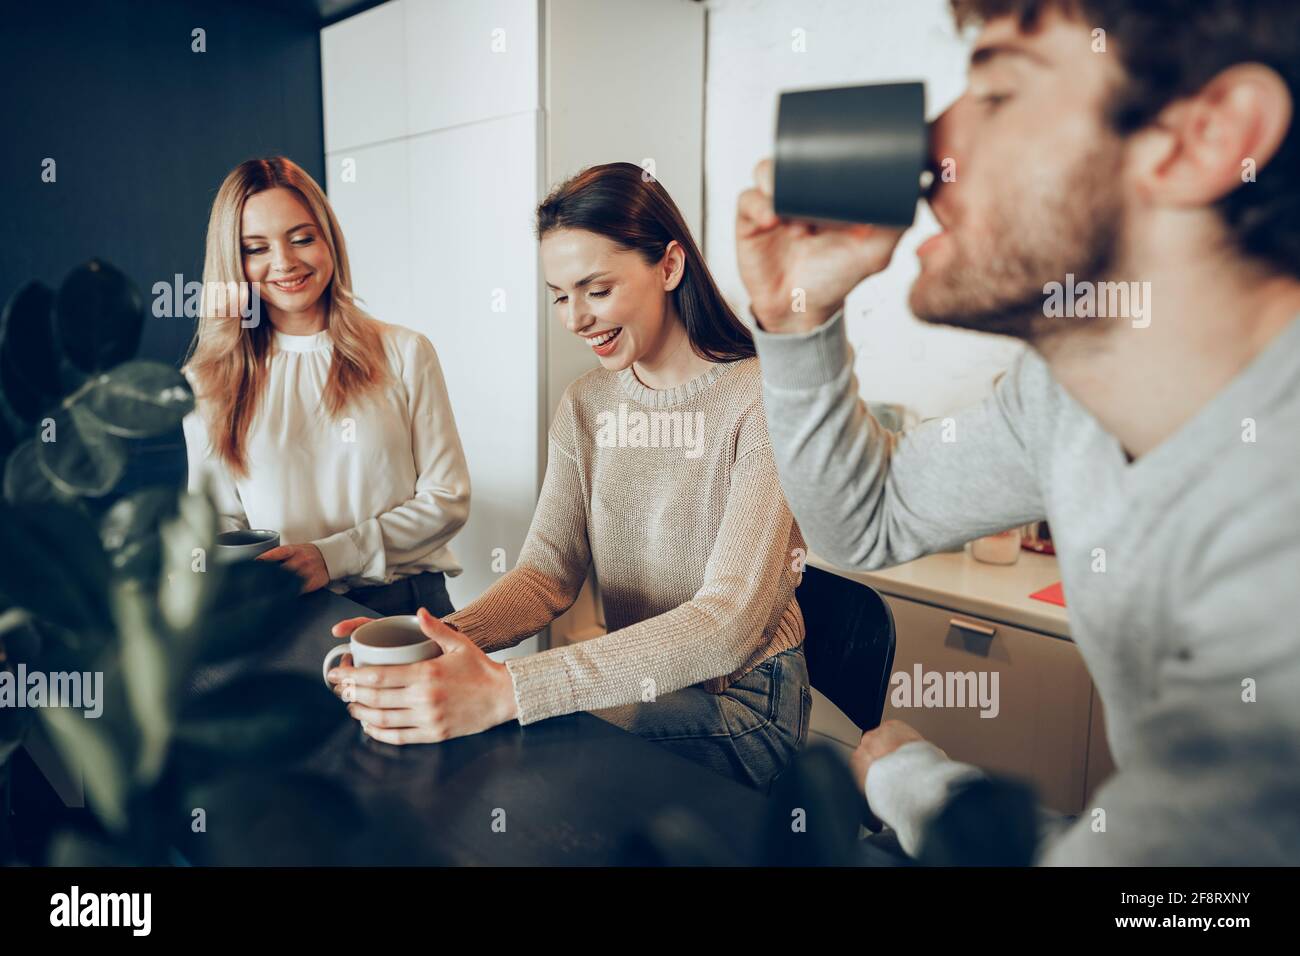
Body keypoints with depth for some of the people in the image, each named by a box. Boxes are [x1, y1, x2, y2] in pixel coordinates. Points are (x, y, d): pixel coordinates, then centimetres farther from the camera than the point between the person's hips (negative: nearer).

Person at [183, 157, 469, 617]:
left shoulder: (405, 354, 5)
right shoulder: (206, 384, 10)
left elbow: (447, 499, 3)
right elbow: (219, 522, 14)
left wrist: (333, 557, -8)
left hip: (405, 602, -1)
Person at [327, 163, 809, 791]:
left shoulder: (762, 402, -19)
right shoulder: (583, 406, 4)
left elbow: (730, 622, -28)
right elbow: (549, 570, -2)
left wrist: (504, 691, -37)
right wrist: (450, 636, -25)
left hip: (742, 701, -5)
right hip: (633, 684, 5)